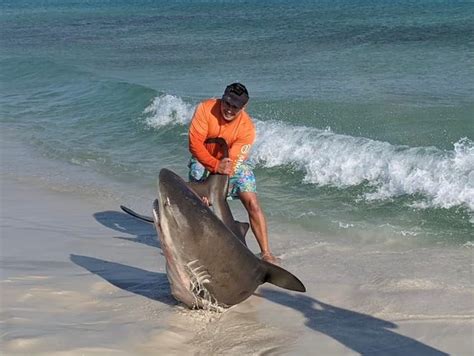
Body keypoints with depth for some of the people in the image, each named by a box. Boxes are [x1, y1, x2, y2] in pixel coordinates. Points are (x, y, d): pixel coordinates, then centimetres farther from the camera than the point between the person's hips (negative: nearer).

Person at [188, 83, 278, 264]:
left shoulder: (246, 127, -26)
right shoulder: (206, 108, -26)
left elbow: (232, 162, -30)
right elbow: (195, 143, -29)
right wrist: (216, 165, -43)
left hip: (235, 163, -1)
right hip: (204, 160, 1)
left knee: (252, 203, -13)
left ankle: (266, 253, -9)